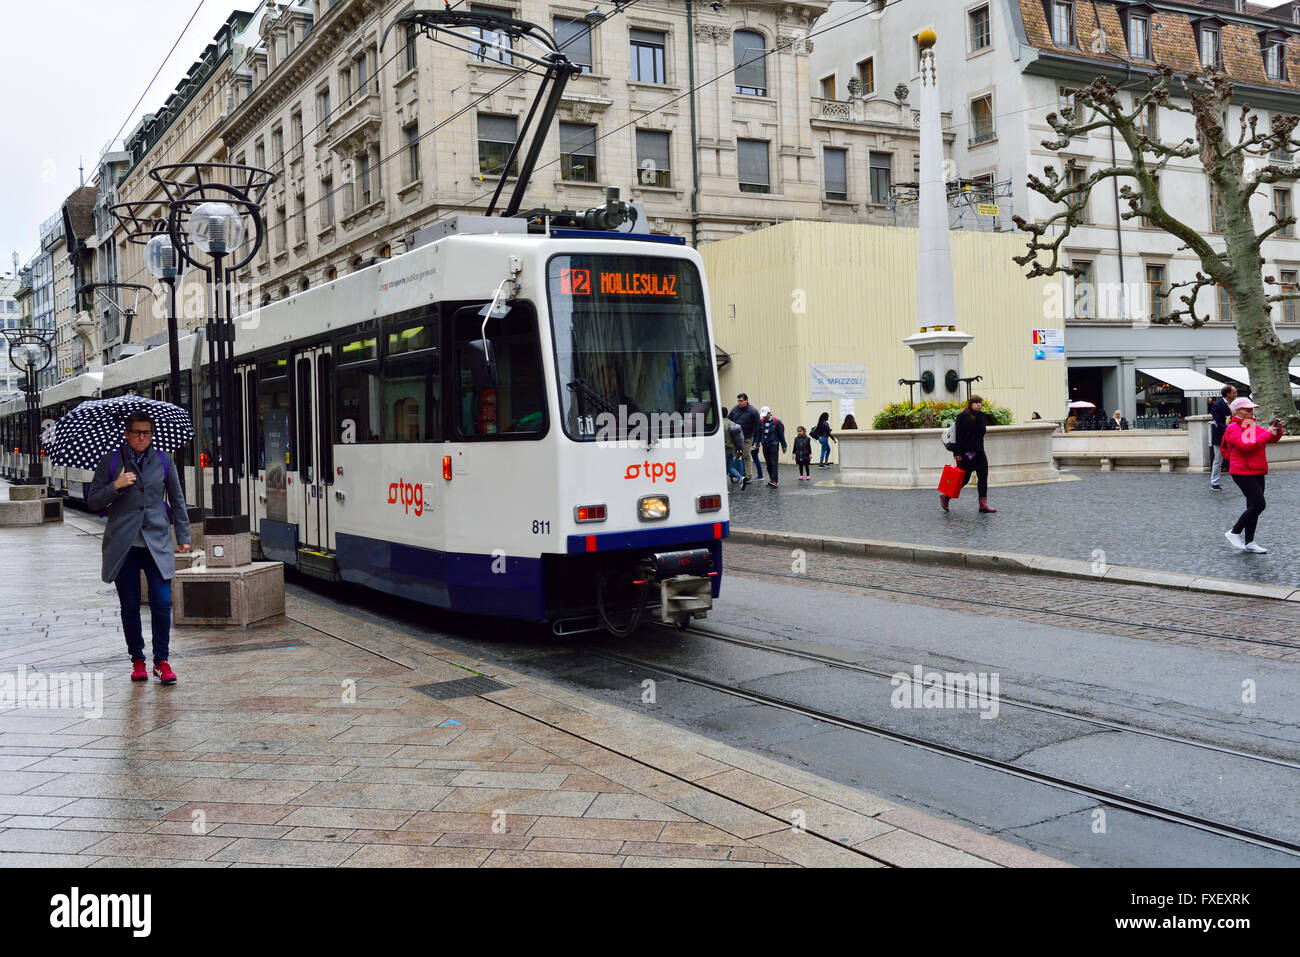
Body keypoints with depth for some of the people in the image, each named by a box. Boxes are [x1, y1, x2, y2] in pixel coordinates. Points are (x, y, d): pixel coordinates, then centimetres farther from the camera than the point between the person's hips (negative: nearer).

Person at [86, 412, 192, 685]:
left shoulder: (164, 461, 8)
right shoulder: (110, 462, 4)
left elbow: (177, 500, 15)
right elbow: (92, 502, 5)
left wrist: (183, 536, 12)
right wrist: (115, 486, -12)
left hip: (157, 543, 0)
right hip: (122, 545, 0)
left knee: (162, 603, -8)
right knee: (130, 606, 3)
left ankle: (161, 661, 4)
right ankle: (137, 661, 18)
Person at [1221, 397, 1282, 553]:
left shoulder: (1254, 426, 15)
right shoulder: (1233, 429, -11)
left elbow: (1272, 438, 14)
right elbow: (1246, 445, -24)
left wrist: (1277, 429, -5)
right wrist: (1267, 434, -21)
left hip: (1257, 473, 9)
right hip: (1243, 473, -9)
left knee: (1254, 507, 10)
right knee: (1258, 504, -15)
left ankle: (1249, 542, 17)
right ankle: (1234, 532, -1)